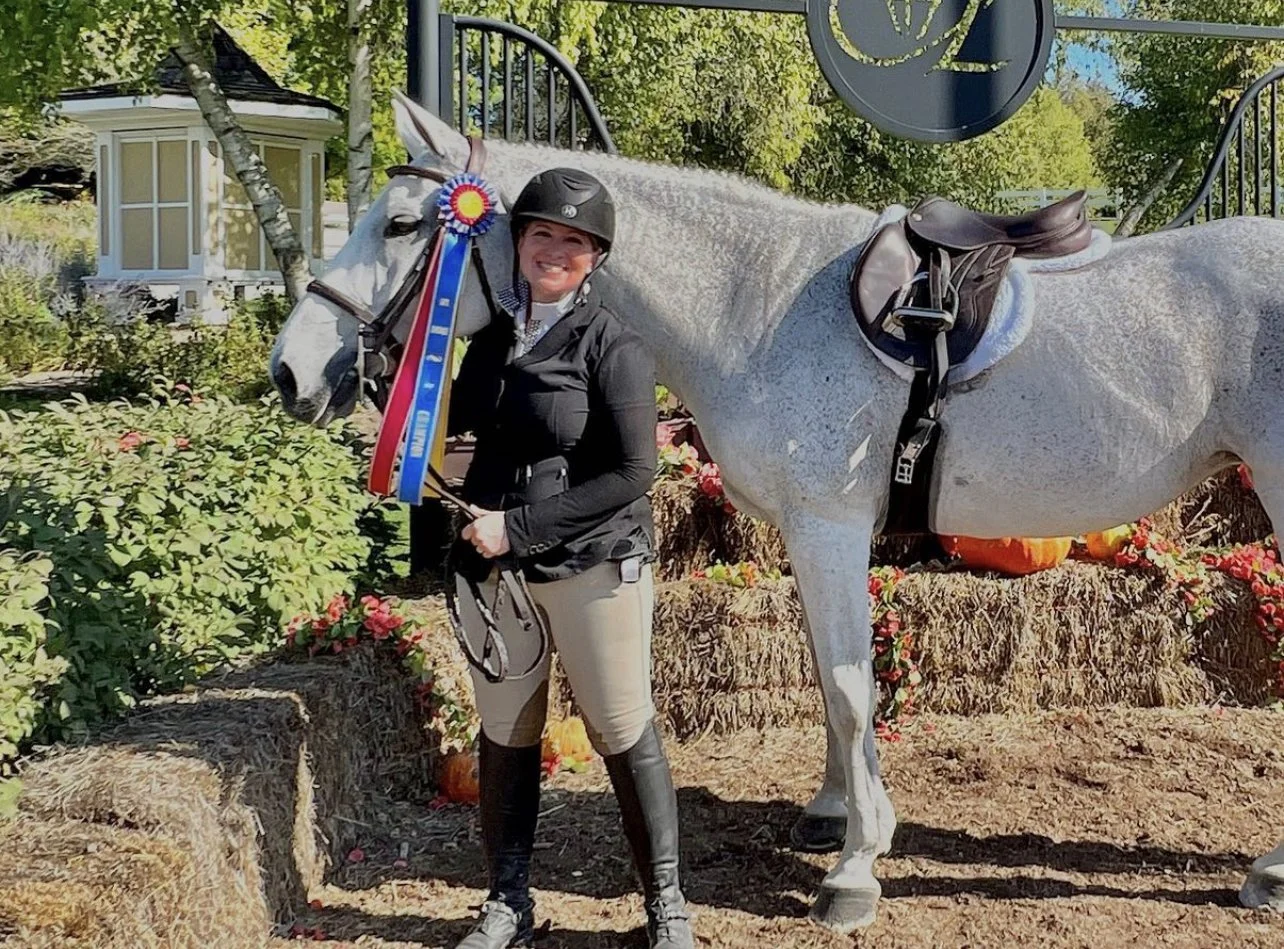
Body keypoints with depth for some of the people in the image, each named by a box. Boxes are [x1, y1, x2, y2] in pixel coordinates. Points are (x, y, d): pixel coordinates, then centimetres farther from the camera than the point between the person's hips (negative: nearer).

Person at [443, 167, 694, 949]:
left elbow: (632, 473, -18)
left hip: (595, 565, -5)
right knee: (505, 735, 13)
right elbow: (455, 422, 22)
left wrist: (519, 527, -19)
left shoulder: (613, 346, -12)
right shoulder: (493, 335, 5)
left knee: (624, 734, 5)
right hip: (493, 566, 6)